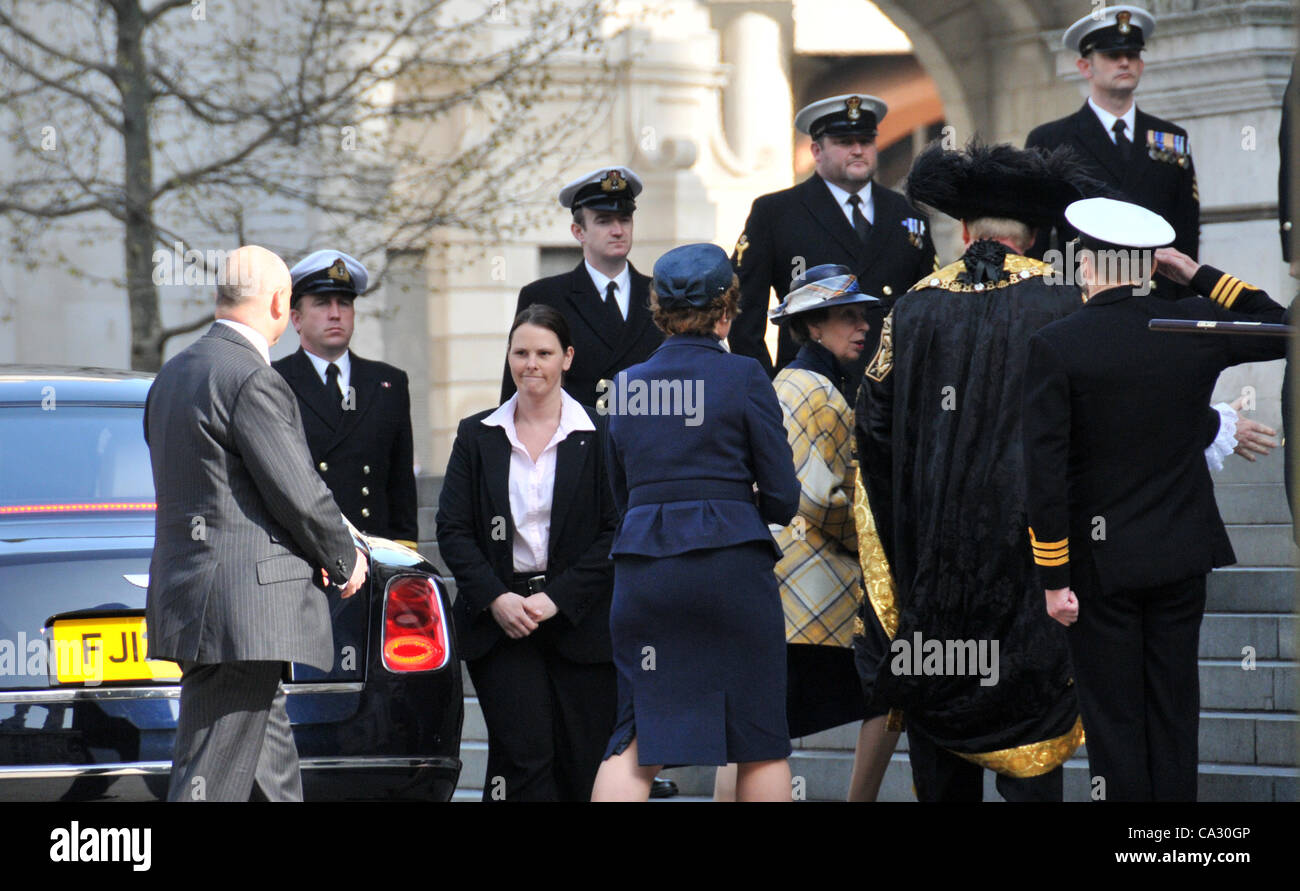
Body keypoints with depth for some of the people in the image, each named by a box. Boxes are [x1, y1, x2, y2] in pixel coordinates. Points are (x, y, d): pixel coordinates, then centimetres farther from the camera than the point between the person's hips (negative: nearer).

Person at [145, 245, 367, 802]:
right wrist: (345, 560, 4)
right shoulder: (253, 380, -14)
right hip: (245, 605, -10)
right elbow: (299, 494, -14)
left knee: (273, 774, 16)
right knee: (212, 780, -11)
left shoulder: (174, 374, 16)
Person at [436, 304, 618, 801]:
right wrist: (496, 599, -9)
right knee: (524, 754, -13)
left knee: (584, 767, -2)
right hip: (499, 619, 0)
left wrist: (558, 599, -11)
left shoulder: (598, 437, 3)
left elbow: (614, 535, -2)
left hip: (578, 620, 0)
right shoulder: (477, 436, 9)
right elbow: (452, 529, 5)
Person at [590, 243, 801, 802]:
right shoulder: (742, 378, -4)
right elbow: (783, 497, -3)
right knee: (760, 742, 6)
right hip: (731, 563, -4)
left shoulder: (627, 385, 9)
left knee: (636, 738, 4)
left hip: (641, 563, 4)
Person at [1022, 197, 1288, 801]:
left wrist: (1054, 578, -10)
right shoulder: (1193, 325, -4)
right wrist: (1199, 276, 14)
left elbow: (1045, 472, -15)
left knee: (1114, 720, 3)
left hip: (1100, 559, -3)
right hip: (1182, 556, 3)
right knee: (1173, 710, 11)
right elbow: (1279, 331, 16)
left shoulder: (1055, 347, -13)